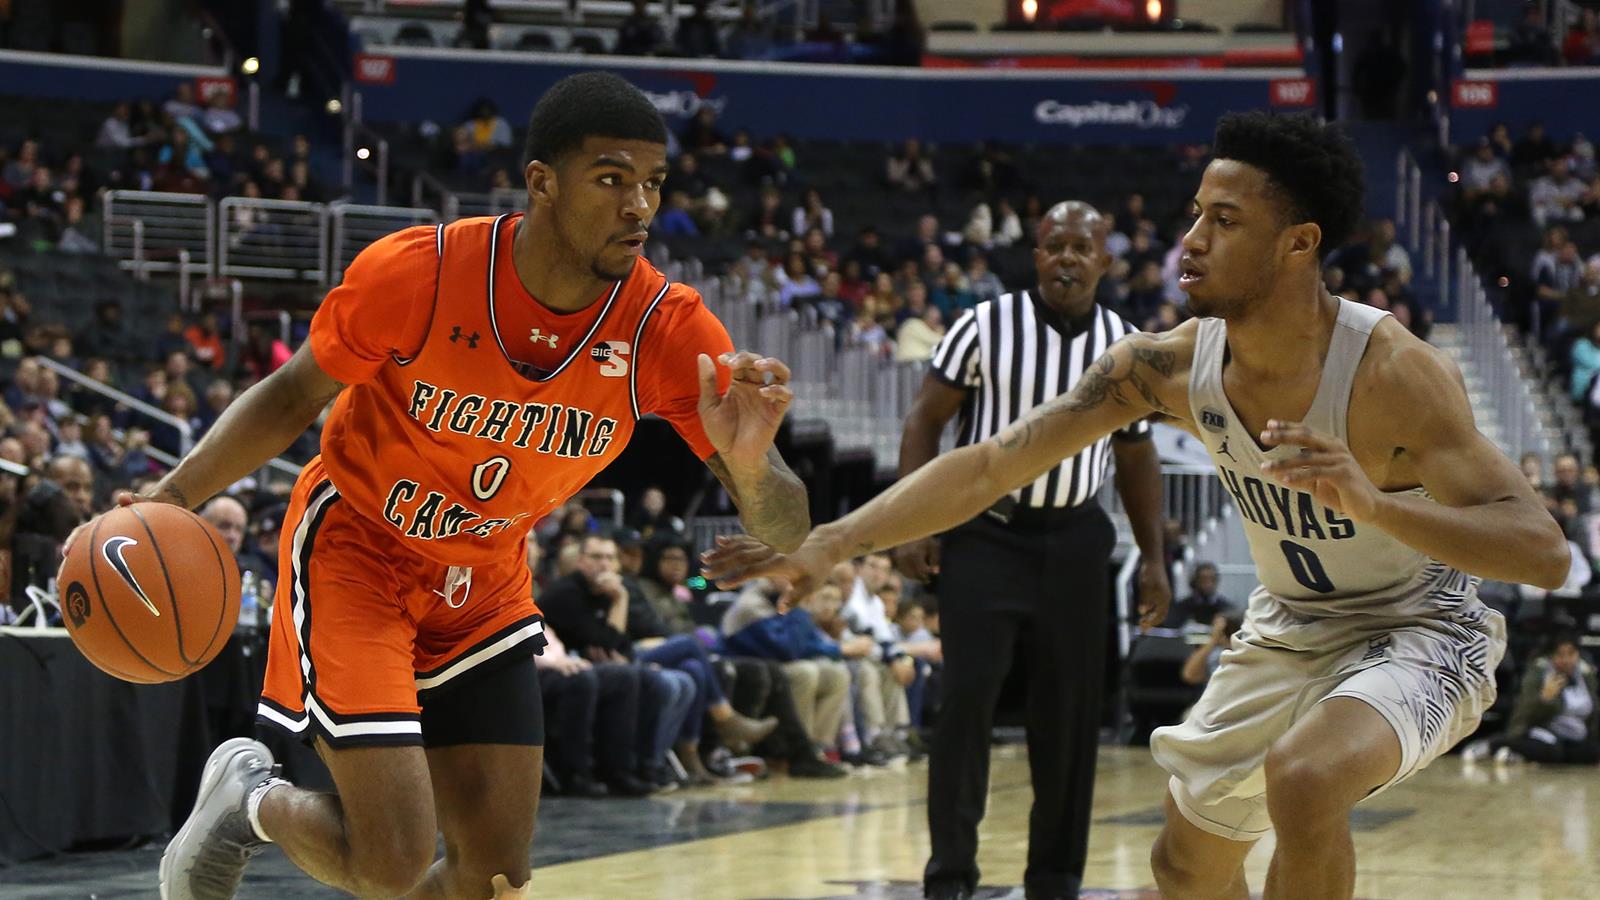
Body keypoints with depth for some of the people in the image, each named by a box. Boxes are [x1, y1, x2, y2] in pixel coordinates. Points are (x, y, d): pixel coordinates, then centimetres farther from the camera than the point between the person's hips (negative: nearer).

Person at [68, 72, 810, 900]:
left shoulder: (669, 330, -19)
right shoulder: (415, 274, -25)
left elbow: (783, 534, -18)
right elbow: (293, 398, -7)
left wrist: (751, 468, -42)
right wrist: (173, 496, -23)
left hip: (483, 585, 4)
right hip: (356, 551, -4)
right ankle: (249, 800, 17)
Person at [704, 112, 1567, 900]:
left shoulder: (1393, 372, -31)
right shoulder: (1170, 365, -15)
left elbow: (1544, 554, -37)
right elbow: (991, 464, -12)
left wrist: (1372, 504, -52)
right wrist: (829, 543, -23)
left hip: (1416, 636, -6)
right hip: (1286, 631, 6)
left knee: (1302, 776, -35)